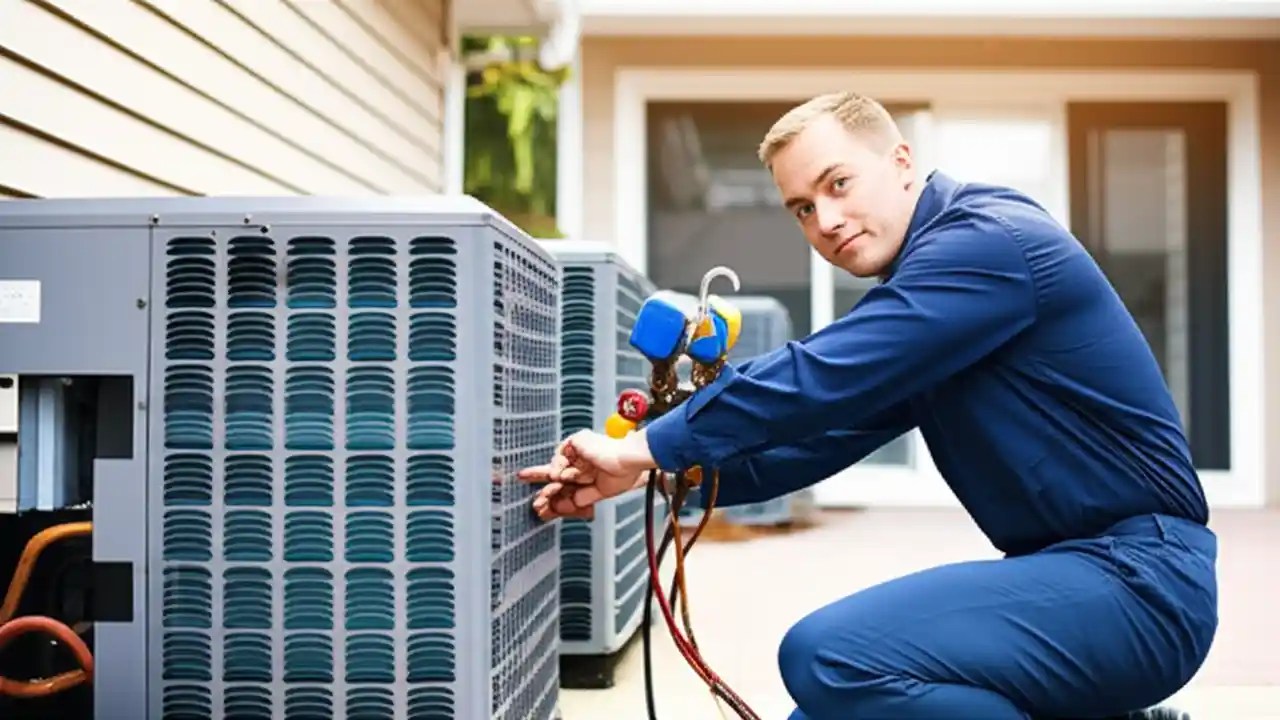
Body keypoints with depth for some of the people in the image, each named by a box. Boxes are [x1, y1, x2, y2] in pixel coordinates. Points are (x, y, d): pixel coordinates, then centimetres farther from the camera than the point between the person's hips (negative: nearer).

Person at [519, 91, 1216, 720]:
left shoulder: (988, 238, -14)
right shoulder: (924, 287, 16)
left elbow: (822, 378, -21)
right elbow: (817, 430, 14)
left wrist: (647, 446, -13)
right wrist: (657, 468, 5)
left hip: (1136, 574, -10)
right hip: (1071, 566, 10)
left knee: (829, 656, -25)